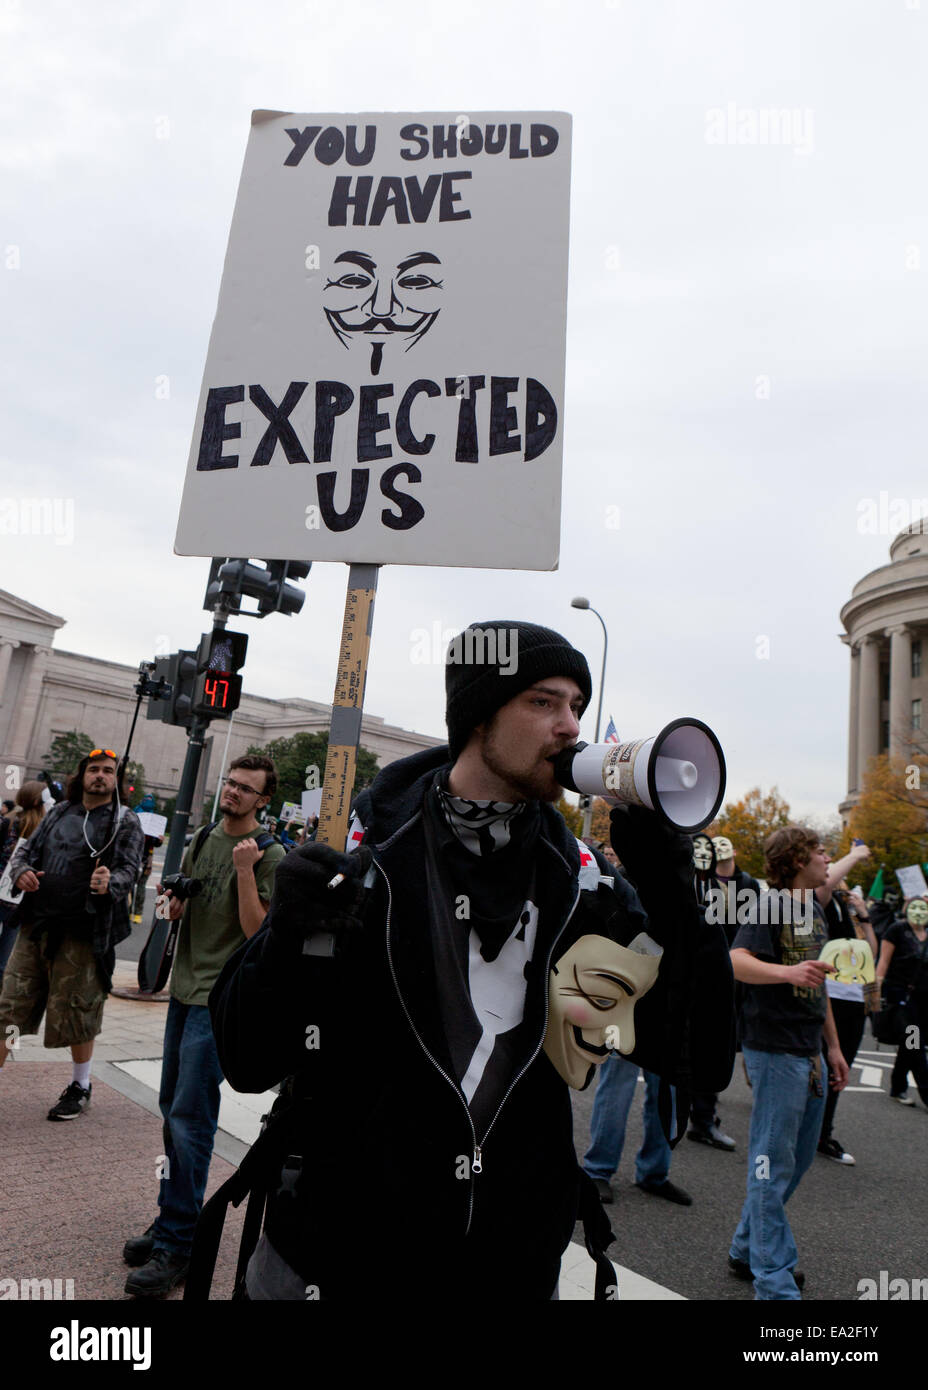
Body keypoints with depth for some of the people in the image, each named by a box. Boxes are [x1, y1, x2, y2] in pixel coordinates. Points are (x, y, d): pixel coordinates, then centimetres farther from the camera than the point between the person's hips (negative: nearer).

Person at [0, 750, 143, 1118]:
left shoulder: (125, 822, -1)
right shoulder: (59, 811, 13)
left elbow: (128, 870, -10)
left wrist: (111, 884, -33)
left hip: (82, 931, -4)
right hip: (36, 924, 4)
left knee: (76, 1012, 6)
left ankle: (81, 1086, 25)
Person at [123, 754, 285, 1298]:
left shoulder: (270, 856, -11)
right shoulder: (202, 841, 11)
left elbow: (257, 932, -16)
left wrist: (245, 870, -24)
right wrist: (174, 901, -3)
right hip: (185, 989, 7)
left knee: (189, 1117, -6)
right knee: (172, 1108, 15)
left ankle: (177, 1246, 4)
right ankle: (171, 1219, 29)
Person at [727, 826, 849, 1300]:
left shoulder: (815, 912, 14)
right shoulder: (770, 907, -13)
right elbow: (738, 961, -28)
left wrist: (833, 1046, 20)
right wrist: (788, 971, -44)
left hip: (810, 1052, 9)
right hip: (775, 1051, -9)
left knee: (798, 1158, 17)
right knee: (773, 1166, -2)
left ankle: (747, 1251, 31)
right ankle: (774, 1282, 9)